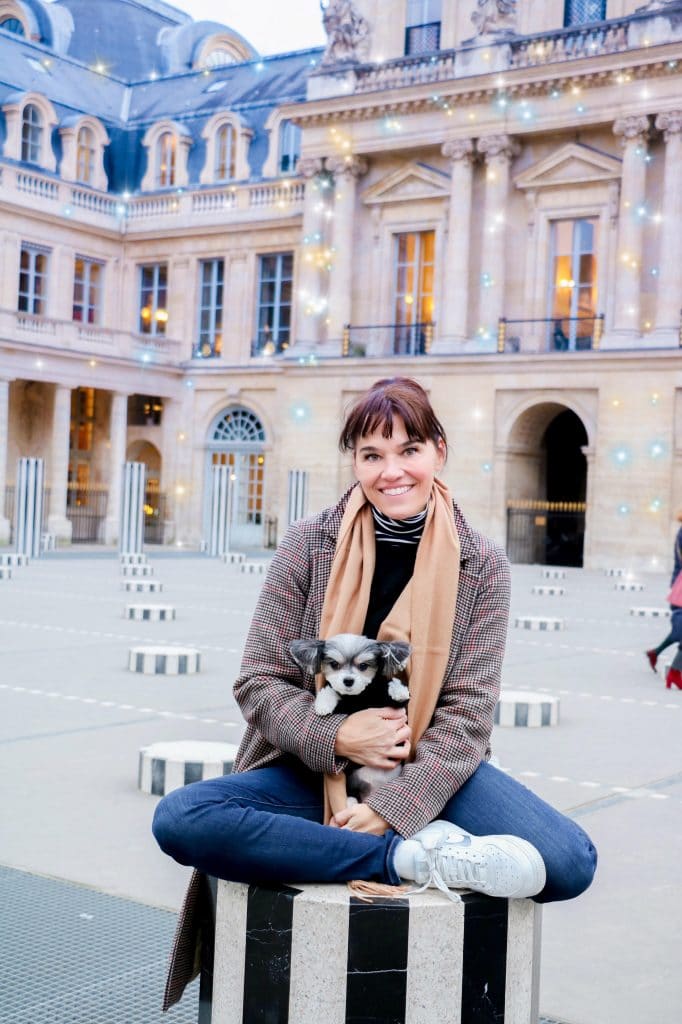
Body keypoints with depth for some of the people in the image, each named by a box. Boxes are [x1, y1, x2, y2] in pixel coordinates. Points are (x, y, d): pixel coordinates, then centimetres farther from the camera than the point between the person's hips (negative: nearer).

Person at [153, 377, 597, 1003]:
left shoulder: (481, 566, -1)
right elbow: (258, 682, -2)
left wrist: (393, 808, -18)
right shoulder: (310, 544, -1)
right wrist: (334, 737, -19)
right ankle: (419, 859, -25)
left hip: (431, 775, -1)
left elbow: (467, 713, -5)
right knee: (179, 819, -28)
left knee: (569, 861, -26)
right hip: (312, 770, 2)